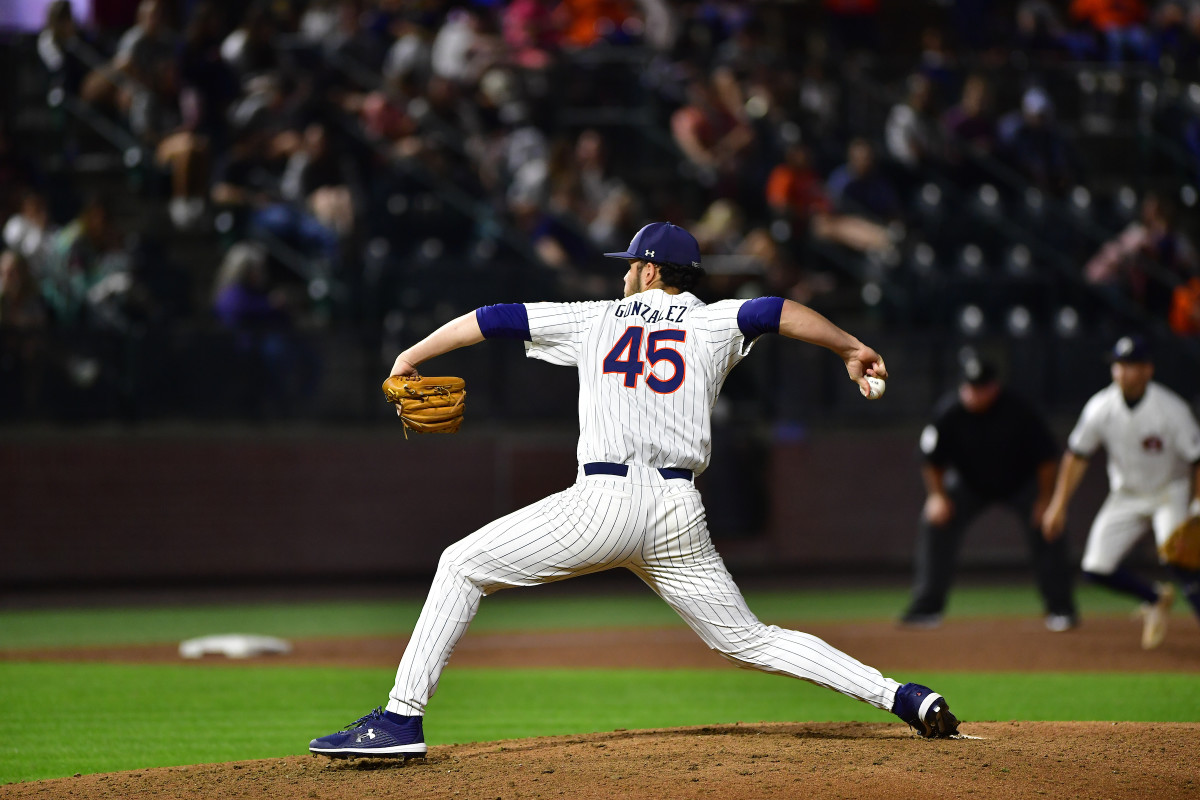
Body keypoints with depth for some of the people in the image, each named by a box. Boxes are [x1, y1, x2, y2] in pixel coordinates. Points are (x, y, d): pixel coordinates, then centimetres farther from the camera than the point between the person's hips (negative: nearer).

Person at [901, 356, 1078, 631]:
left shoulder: (1019, 411, -30)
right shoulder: (949, 413, -25)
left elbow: (1047, 457, -18)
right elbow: (932, 460, -9)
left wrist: (1045, 499, -18)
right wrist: (937, 495, -17)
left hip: (1021, 483, -2)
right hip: (970, 484, 2)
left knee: (1046, 529, -18)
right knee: (935, 523, -14)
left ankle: (1060, 609, -4)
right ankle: (927, 607, -4)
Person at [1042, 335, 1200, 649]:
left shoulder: (1171, 409, -23)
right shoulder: (1100, 408, -12)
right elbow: (1077, 455, 0)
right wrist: (1059, 504, 0)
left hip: (1170, 491, -4)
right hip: (1126, 495, 4)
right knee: (1096, 568, -5)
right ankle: (1156, 598, 21)